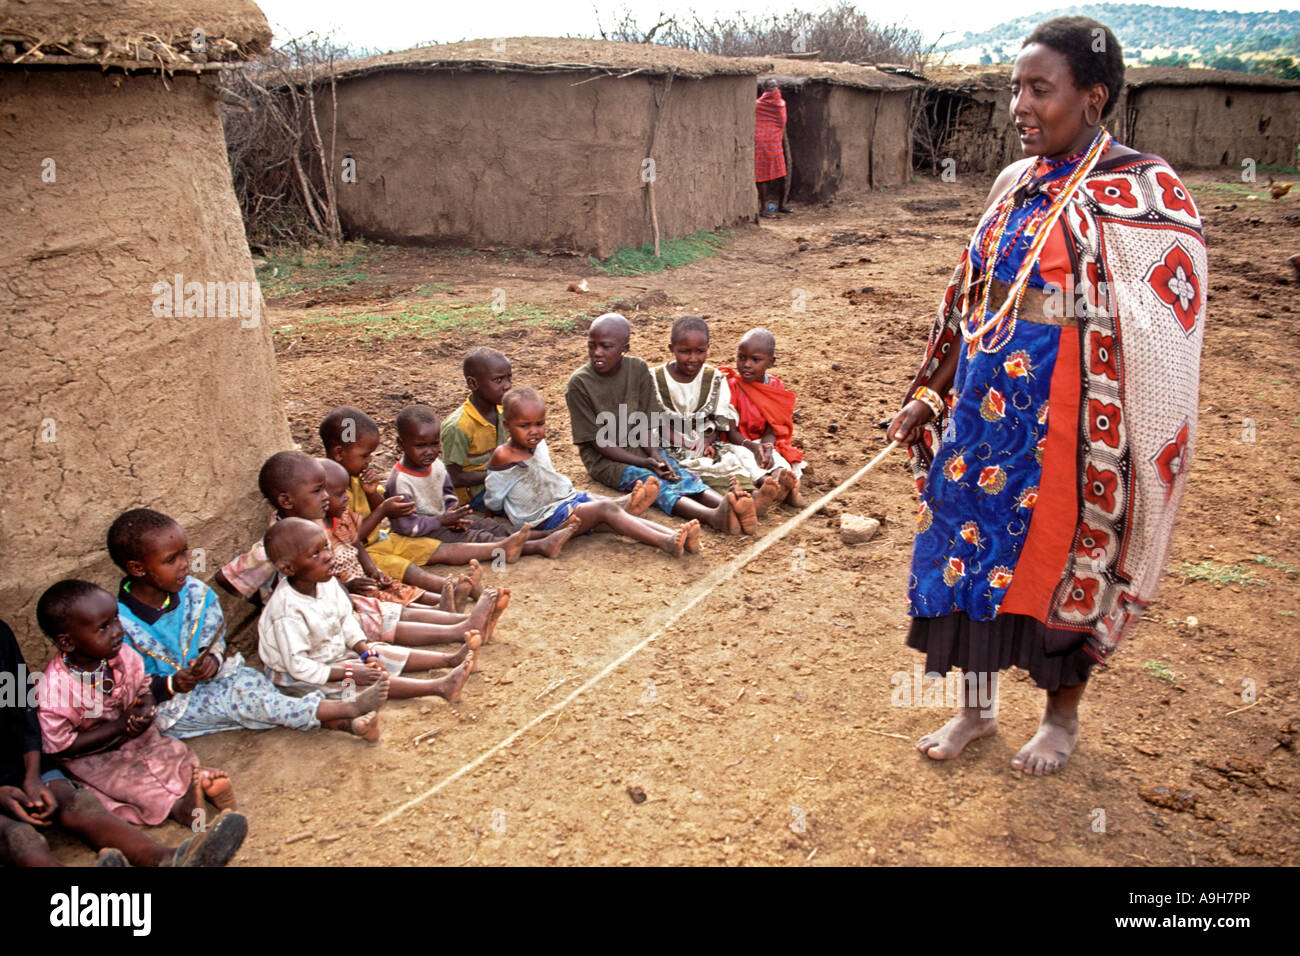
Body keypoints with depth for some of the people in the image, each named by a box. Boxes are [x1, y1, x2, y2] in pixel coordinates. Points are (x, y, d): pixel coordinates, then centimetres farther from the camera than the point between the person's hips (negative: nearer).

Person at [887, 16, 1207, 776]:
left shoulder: (1142, 192, -10)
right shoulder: (1016, 185, 9)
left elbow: (1157, 336, -12)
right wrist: (933, 394, 10)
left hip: (1065, 416, -6)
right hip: (983, 405, 6)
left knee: (1061, 560, 9)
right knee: (970, 550, 12)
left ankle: (1063, 716, 34)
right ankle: (977, 708, 33)